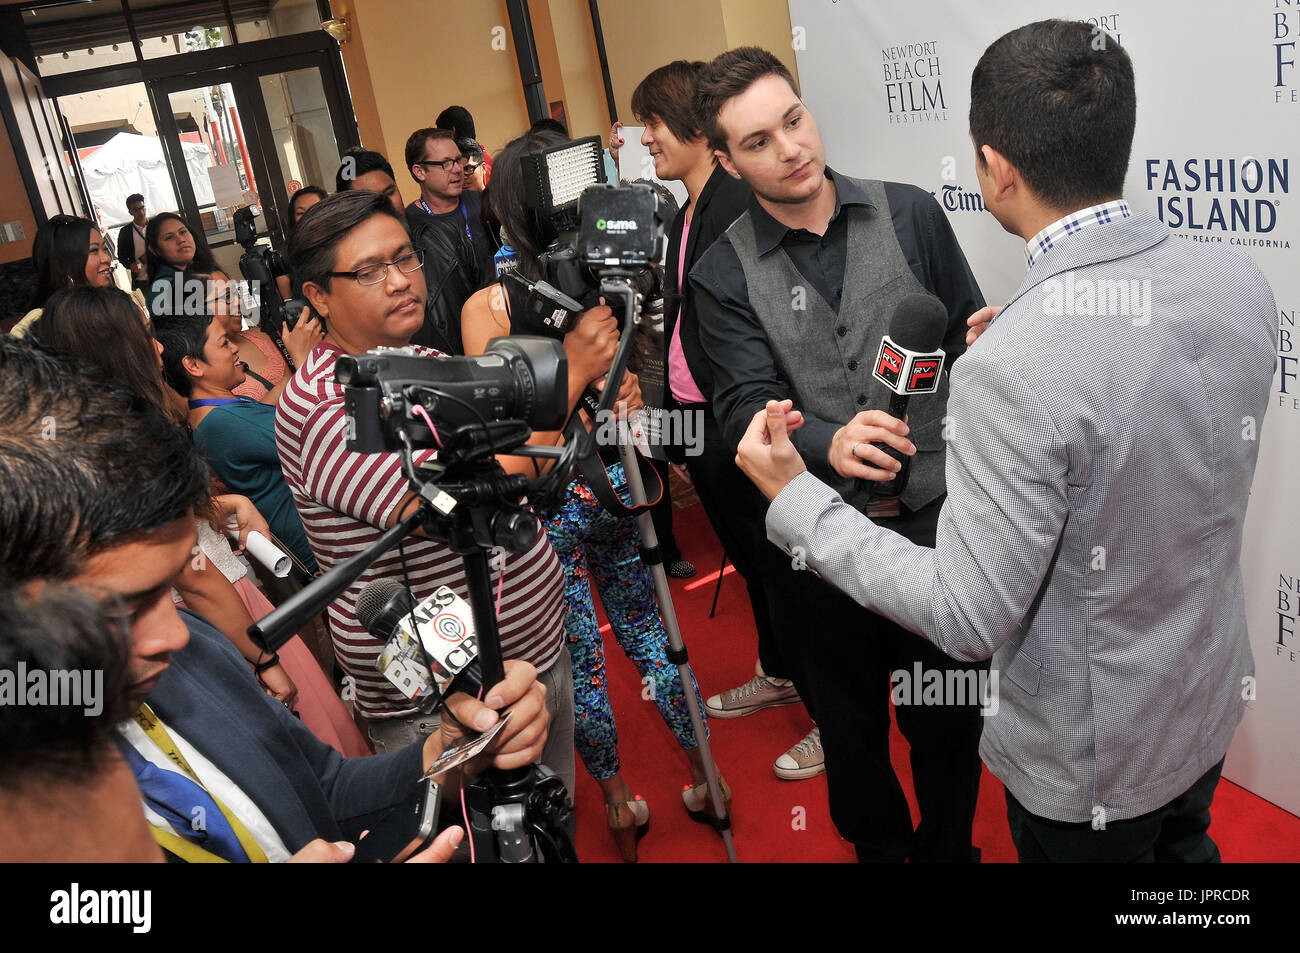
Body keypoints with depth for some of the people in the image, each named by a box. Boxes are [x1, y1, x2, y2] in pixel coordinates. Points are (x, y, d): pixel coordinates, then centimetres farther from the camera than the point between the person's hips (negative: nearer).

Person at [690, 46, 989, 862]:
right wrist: (829, 444, -34)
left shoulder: (909, 213, 0)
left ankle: (950, 848, 41)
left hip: (935, 519, 1)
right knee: (850, 730, 18)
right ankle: (879, 847, 45)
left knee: (949, 720, 15)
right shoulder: (724, 275, -4)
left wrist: (981, 341, -18)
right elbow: (747, 403, -14)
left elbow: (967, 341, 6)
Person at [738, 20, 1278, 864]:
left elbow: (968, 621, -28)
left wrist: (794, 496, -20)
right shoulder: (1241, 280, -13)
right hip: (1213, 701, 6)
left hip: (1090, 767, -6)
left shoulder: (1015, 375, -36)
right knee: (1184, 844, 31)